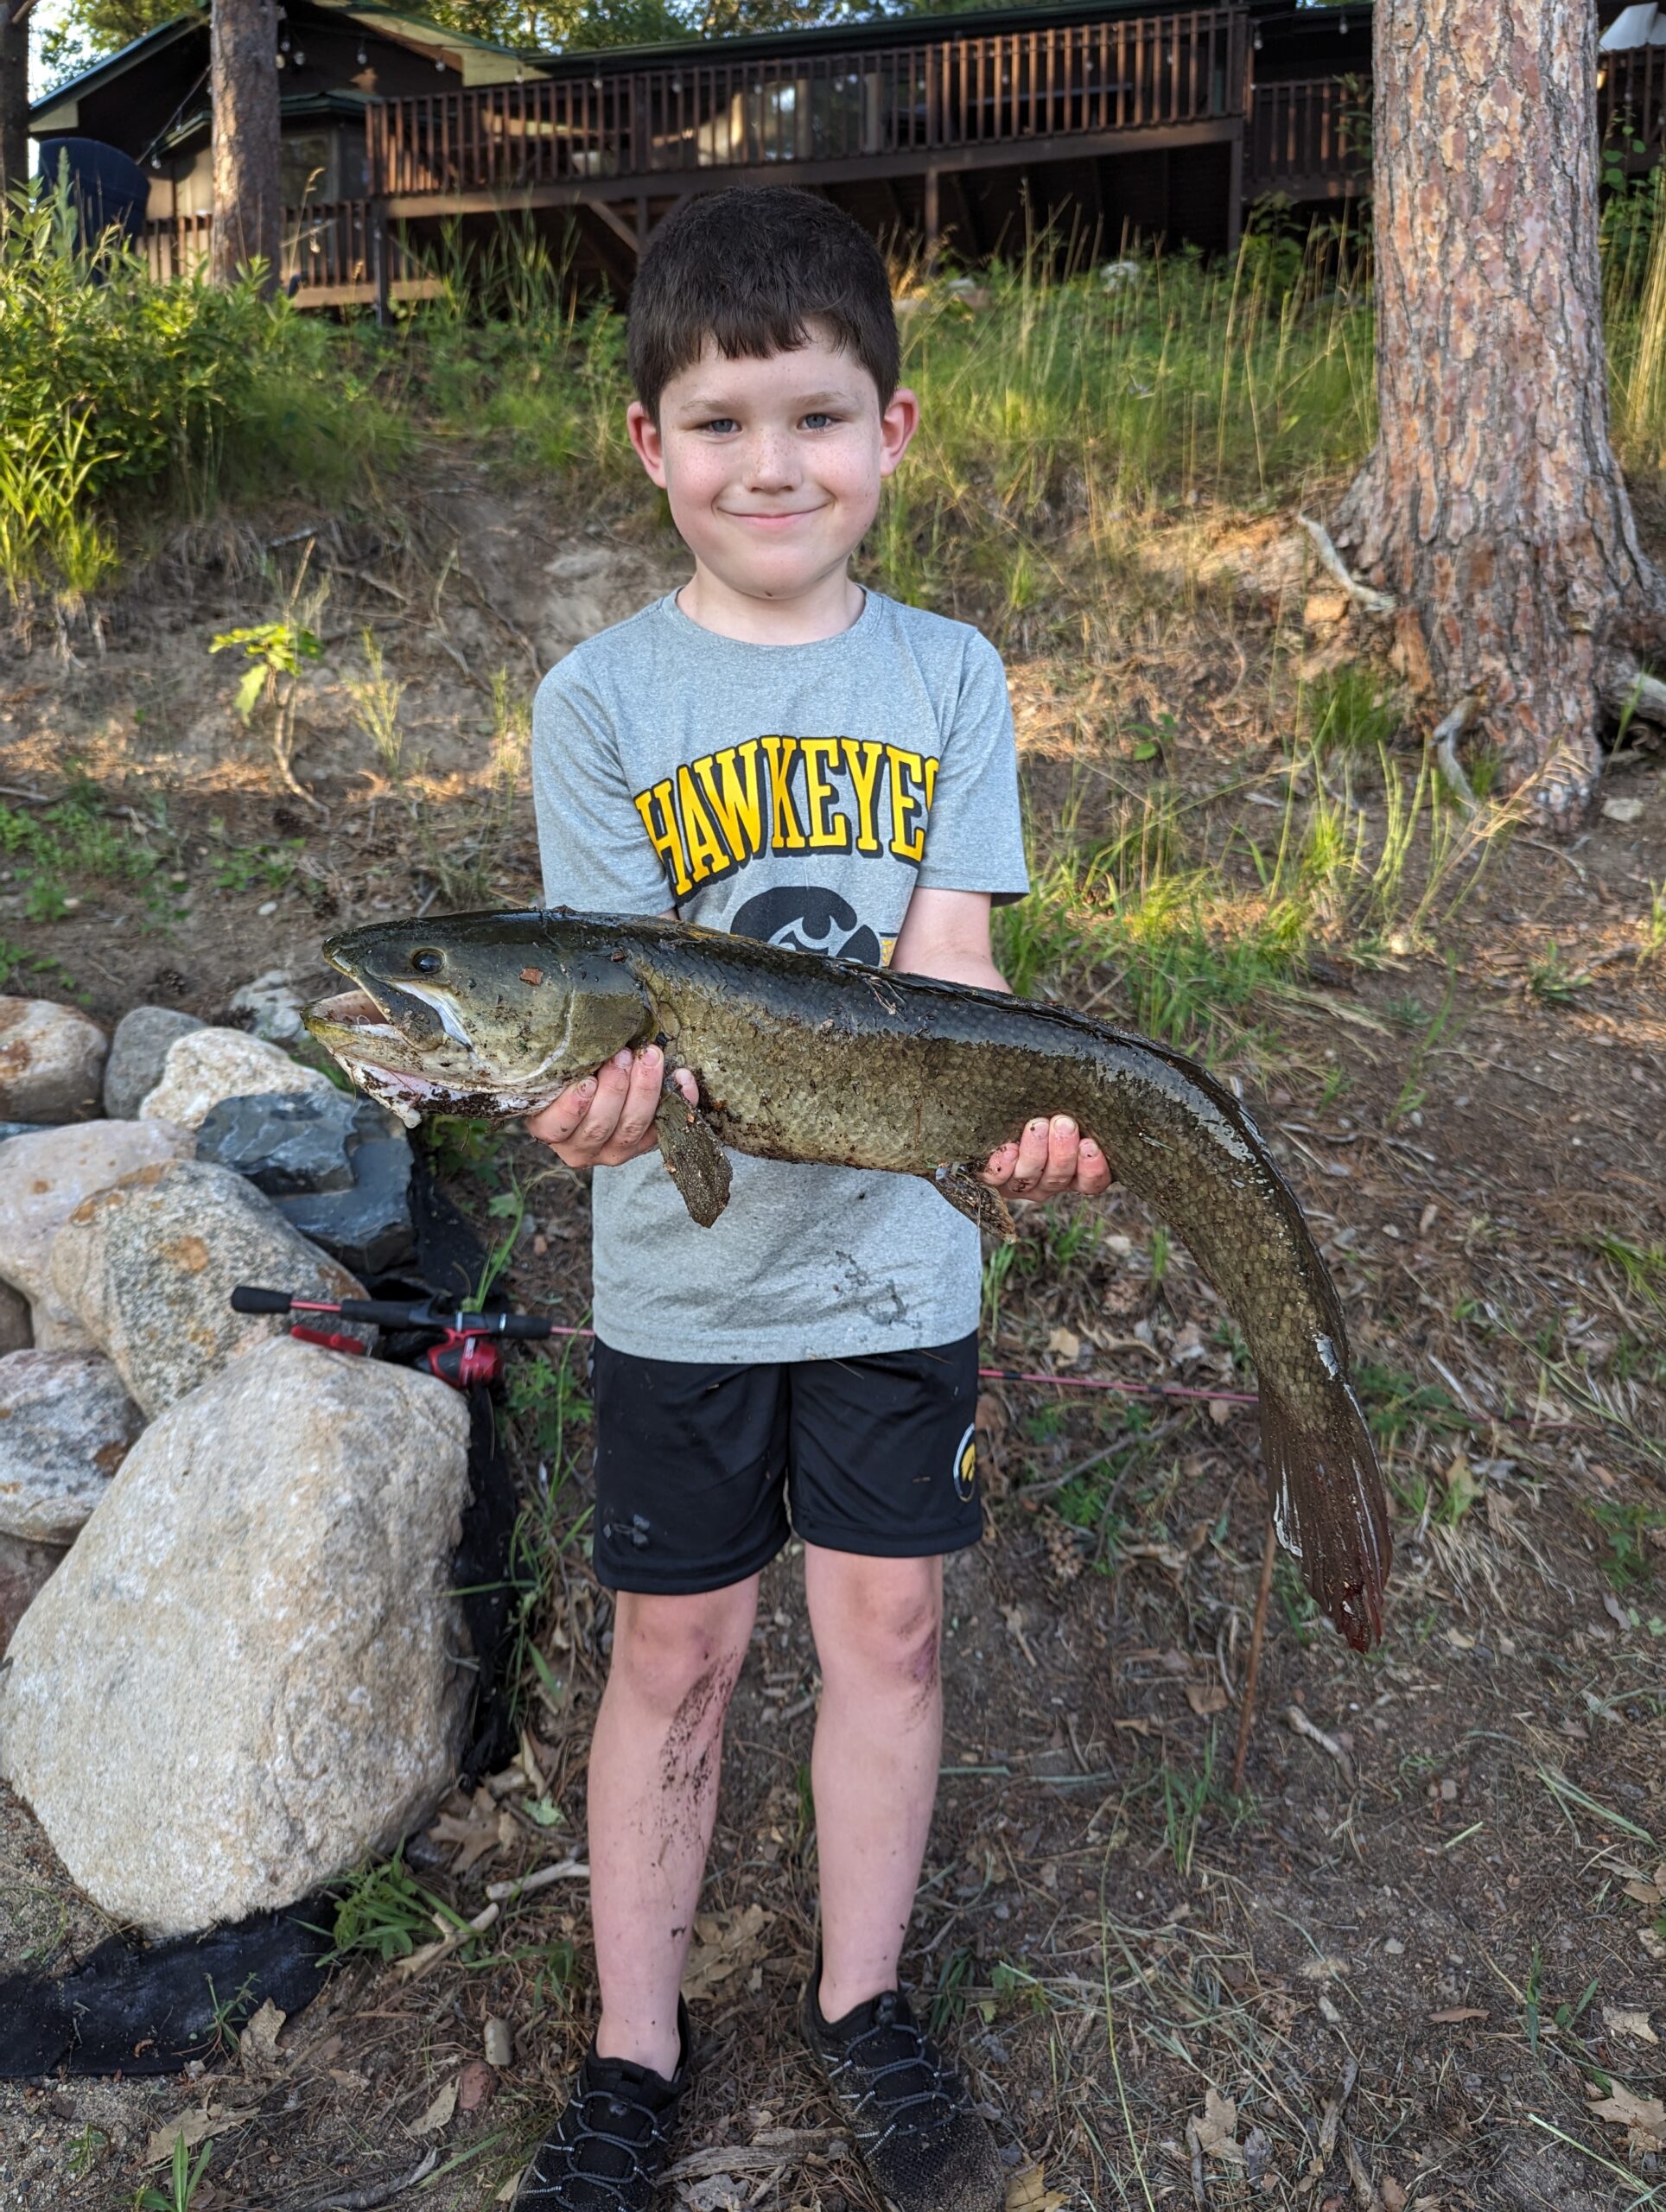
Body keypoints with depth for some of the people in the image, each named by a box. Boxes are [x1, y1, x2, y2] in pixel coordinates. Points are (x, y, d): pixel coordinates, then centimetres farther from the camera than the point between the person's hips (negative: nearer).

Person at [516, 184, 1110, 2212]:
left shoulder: (951, 676, 1)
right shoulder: (598, 700, -4)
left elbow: (945, 963, -7)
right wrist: (621, 1088, -34)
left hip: (897, 1255, 2)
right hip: (682, 1271, -1)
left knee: (887, 1626, 12)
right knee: (673, 1653, 10)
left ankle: (861, 2005, 35)